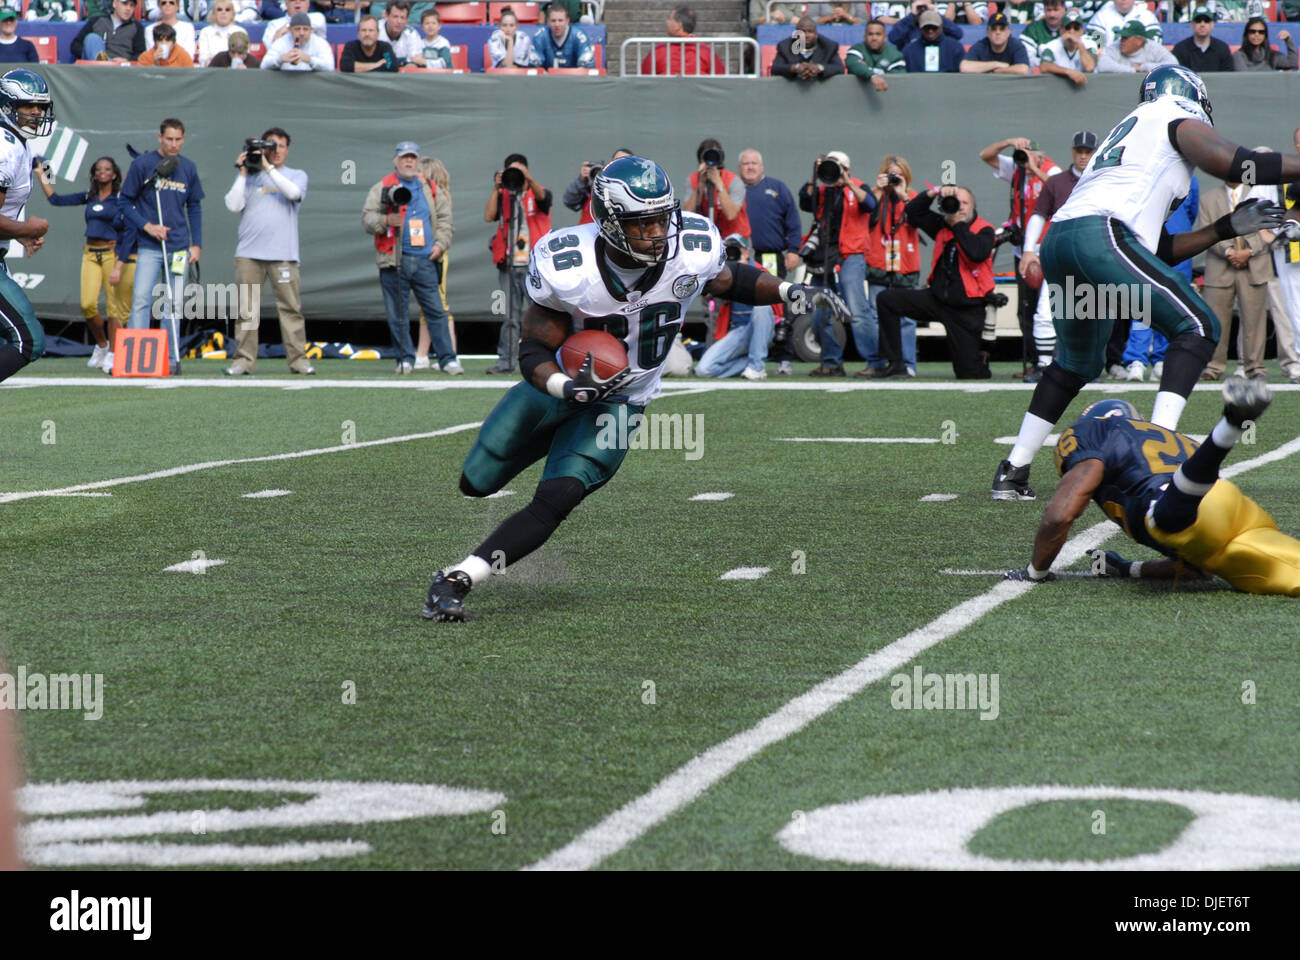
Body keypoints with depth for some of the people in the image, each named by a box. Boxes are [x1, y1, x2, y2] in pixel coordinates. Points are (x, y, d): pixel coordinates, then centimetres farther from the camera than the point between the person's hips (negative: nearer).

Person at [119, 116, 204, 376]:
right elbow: (124, 201, 2)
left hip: (179, 247, 3)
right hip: (148, 247, -3)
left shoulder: (189, 168, 8)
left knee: (173, 304, 5)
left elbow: (194, 207, 16)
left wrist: (196, 244, 9)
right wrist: (146, 226, -11)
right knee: (141, 300, -11)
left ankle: (172, 360, 8)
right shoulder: (142, 164, -2)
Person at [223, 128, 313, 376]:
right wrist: (243, 173, 1)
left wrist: (268, 167, -8)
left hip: (283, 254, -1)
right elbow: (233, 205, 2)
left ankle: (298, 359, -1)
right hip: (248, 253, 1)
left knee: (291, 308, -4)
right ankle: (243, 360, 0)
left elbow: (293, 192, -10)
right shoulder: (250, 177, 15)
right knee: (246, 309, -1)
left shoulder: (297, 176, 14)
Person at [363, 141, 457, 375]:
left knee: (435, 310, -1)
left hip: (425, 259, 2)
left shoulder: (430, 188, 15)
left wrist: (440, 244, 4)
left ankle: (447, 359, 1)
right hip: (395, 259, -2)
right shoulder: (382, 188, 6)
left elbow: (444, 217, 18)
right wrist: (386, 220, -19)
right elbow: (367, 217, 0)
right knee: (398, 313, 1)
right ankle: (405, 359, 10)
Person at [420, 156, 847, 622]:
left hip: (618, 404, 0)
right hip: (555, 386, 0)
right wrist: (567, 386, -41)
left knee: (555, 502, -21)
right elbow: (534, 351, -20)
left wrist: (788, 291, -14)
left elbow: (729, 279, 4)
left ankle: (457, 580, -12)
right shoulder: (567, 267, -29)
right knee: (475, 484, 15)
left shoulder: (692, 254, -21)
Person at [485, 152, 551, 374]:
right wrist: (496, 188, -8)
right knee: (511, 316, 2)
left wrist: (528, 179, -33)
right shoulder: (502, 196, 14)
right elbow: (489, 216, -1)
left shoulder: (537, 194, 7)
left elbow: (542, 196, -17)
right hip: (509, 264, 3)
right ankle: (506, 360, 1)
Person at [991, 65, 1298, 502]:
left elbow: (1162, 249, 33)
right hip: (1100, 233, -9)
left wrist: (1229, 227, 34)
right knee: (1196, 327, -3)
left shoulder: (1129, 132, 35)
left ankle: (1012, 473, 24)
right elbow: (1230, 162, -5)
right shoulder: (1179, 120, 14)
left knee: (1076, 362, 25)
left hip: (1057, 241, 9)